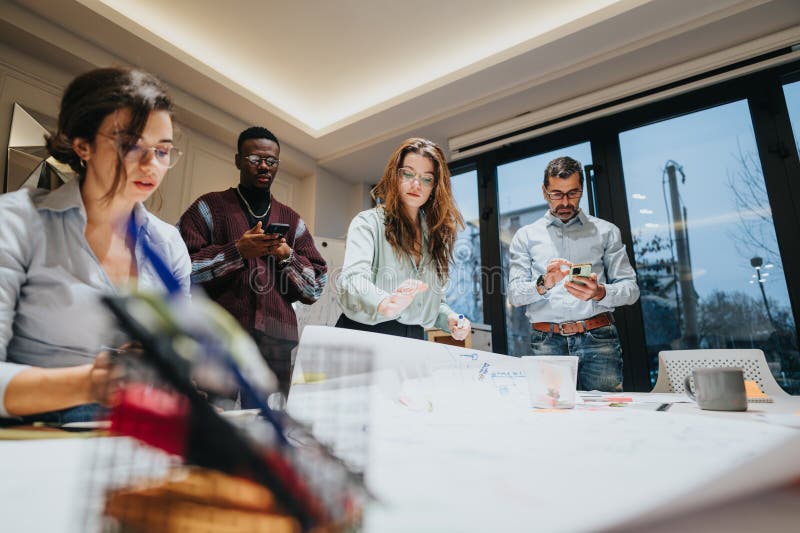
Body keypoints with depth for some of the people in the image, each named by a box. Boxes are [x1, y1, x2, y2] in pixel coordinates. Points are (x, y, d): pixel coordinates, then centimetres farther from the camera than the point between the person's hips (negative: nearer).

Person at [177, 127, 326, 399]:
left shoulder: (292, 220, 15)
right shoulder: (210, 207, 7)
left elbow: (316, 287, 11)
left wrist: (287, 256, -5)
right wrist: (237, 251, -14)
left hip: (276, 345, 3)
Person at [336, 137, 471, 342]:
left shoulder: (436, 234, 15)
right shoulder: (368, 222, -1)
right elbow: (352, 278, -20)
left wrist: (450, 319, 1)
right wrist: (384, 303, -41)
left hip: (412, 340, 6)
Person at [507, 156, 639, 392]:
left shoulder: (606, 232, 14)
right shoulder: (526, 236, 13)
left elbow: (630, 288, 8)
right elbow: (514, 294, 4)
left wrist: (600, 292, -13)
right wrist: (543, 284, -16)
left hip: (598, 338, 1)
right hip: (547, 342, 0)